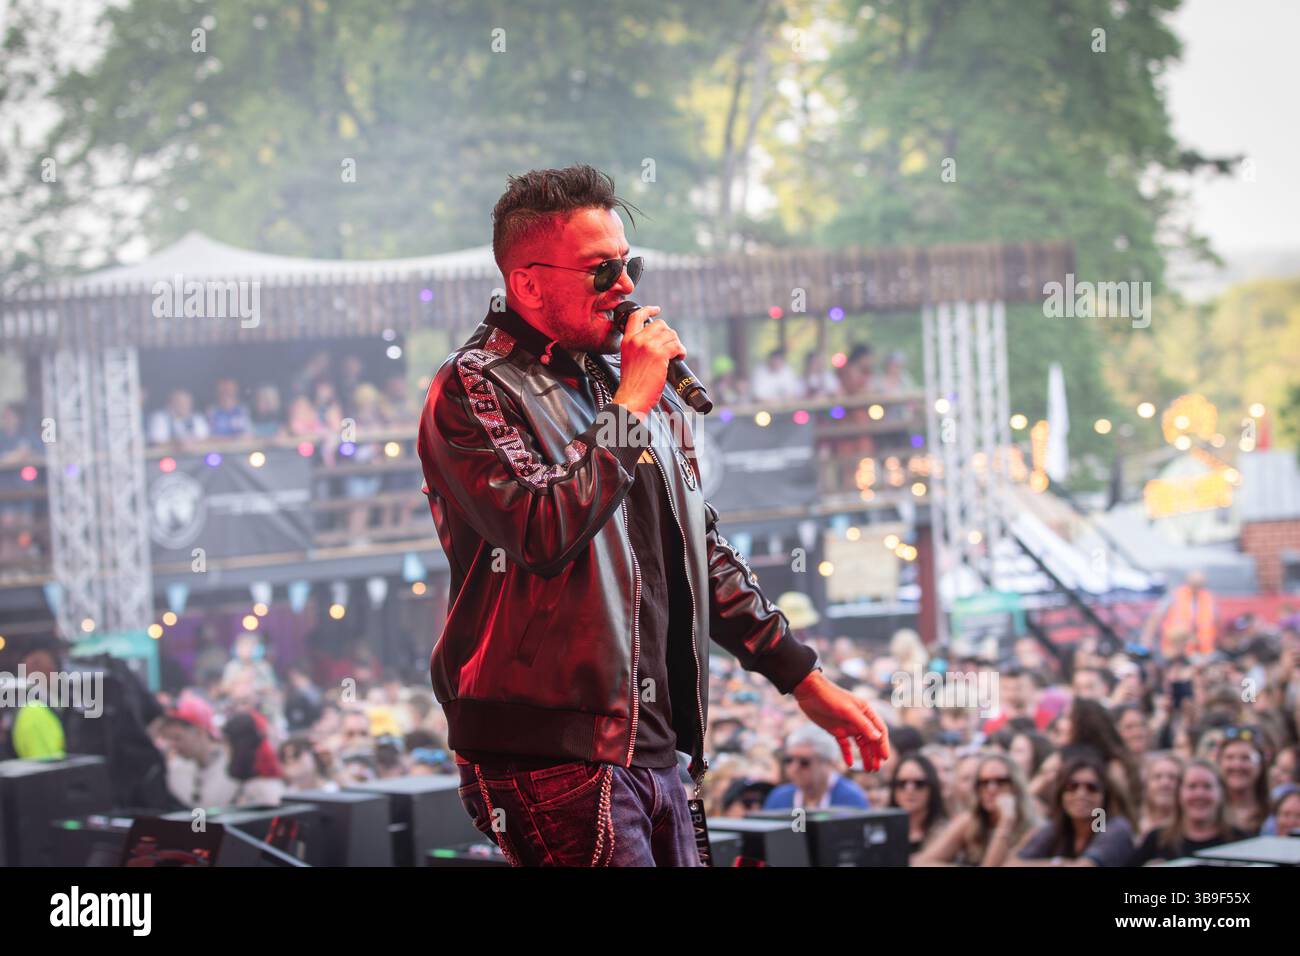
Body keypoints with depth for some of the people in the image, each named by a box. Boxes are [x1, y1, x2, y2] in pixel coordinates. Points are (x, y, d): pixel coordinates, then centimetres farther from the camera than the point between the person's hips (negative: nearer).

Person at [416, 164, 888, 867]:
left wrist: (804, 680, 22)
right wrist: (630, 407, -12)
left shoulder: (642, 390, 18)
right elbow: (545, 533, -23)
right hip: (555, 756, -8)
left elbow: (703, 553, 24)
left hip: (653, 750, 8)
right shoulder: (474, 389, -7)